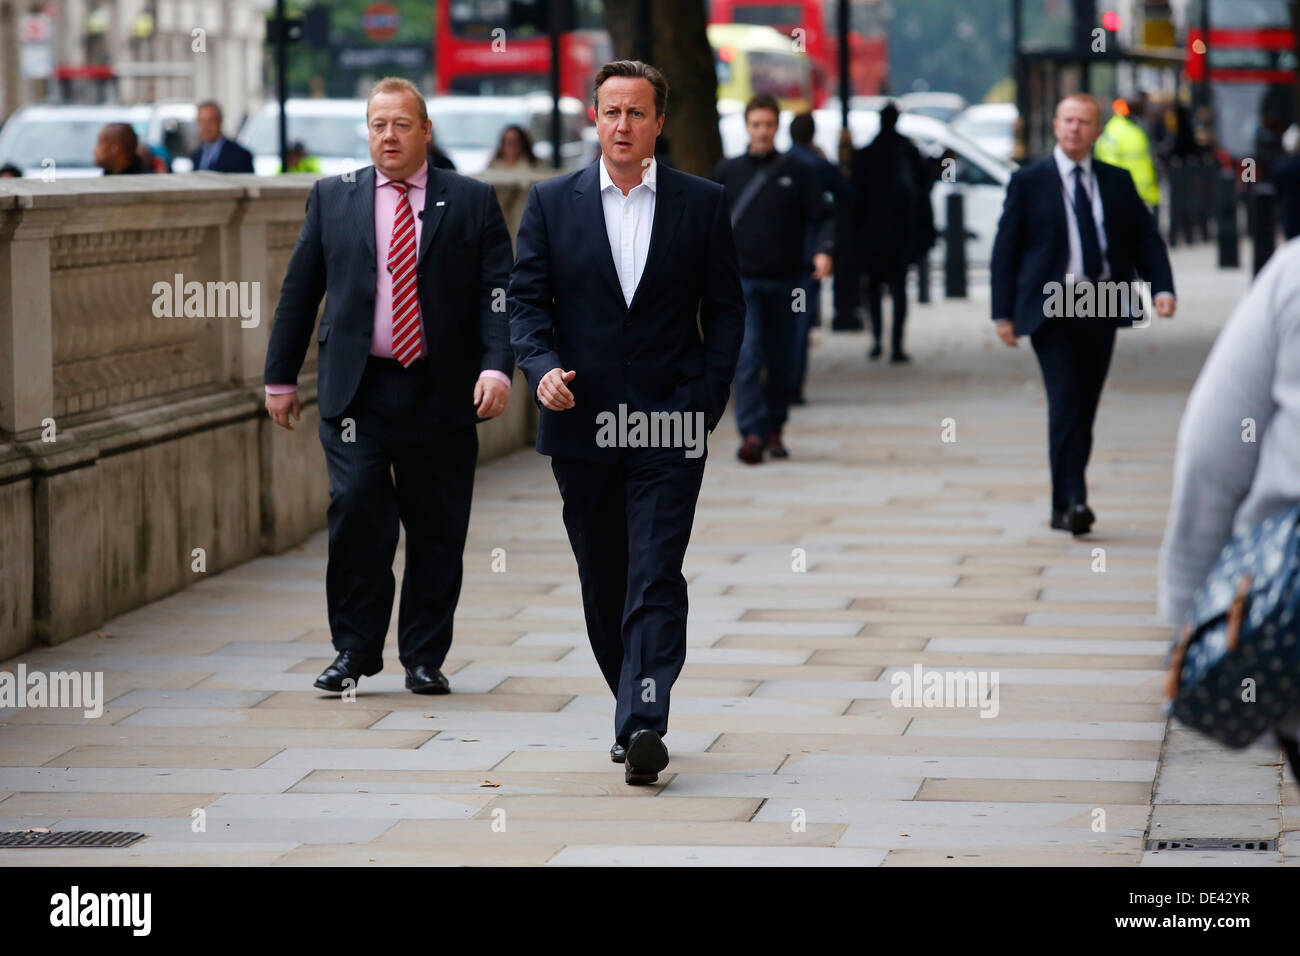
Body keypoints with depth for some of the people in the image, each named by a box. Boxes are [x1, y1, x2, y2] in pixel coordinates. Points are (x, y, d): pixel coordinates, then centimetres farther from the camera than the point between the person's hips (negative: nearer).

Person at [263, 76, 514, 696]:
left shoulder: (472, 203, 6)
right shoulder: (333, 199, 10)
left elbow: (498, 293, 0)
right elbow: (299, 291, 12)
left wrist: (496, 367, -14)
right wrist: (281, 378, 9)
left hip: (440, 394, 0)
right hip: (357, 391, 0)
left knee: (437, 529, 3)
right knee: (357, 511, -11)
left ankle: (424, 658, 15)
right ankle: (354, 650, 3)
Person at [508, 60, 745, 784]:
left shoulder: (703, 203, 3)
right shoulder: (552, 203, 6)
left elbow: (726, 308, 5)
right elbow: (527, 300, 5)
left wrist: (705, 398, -5)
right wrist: (543, 367, -14)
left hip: (670, 425, -2)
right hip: (582, 425, 2)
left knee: (656, 580, -12)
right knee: (603, 582, 10)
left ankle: (644, 725, -19)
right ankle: (636, 710, 23)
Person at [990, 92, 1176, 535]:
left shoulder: (1117, 182, 11)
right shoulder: (1029, 181, 2)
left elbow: (1146, 238, 10)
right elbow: (1005, 249, 2)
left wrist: (1162, 287, -8)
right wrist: (1003, 312, -4)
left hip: (1102, 307, 4)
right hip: (1050, 309, -4)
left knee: (1085, 407, 7)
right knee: (1065, 402, -16)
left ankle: (1066, 505, 15)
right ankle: (1071, 501, -20)